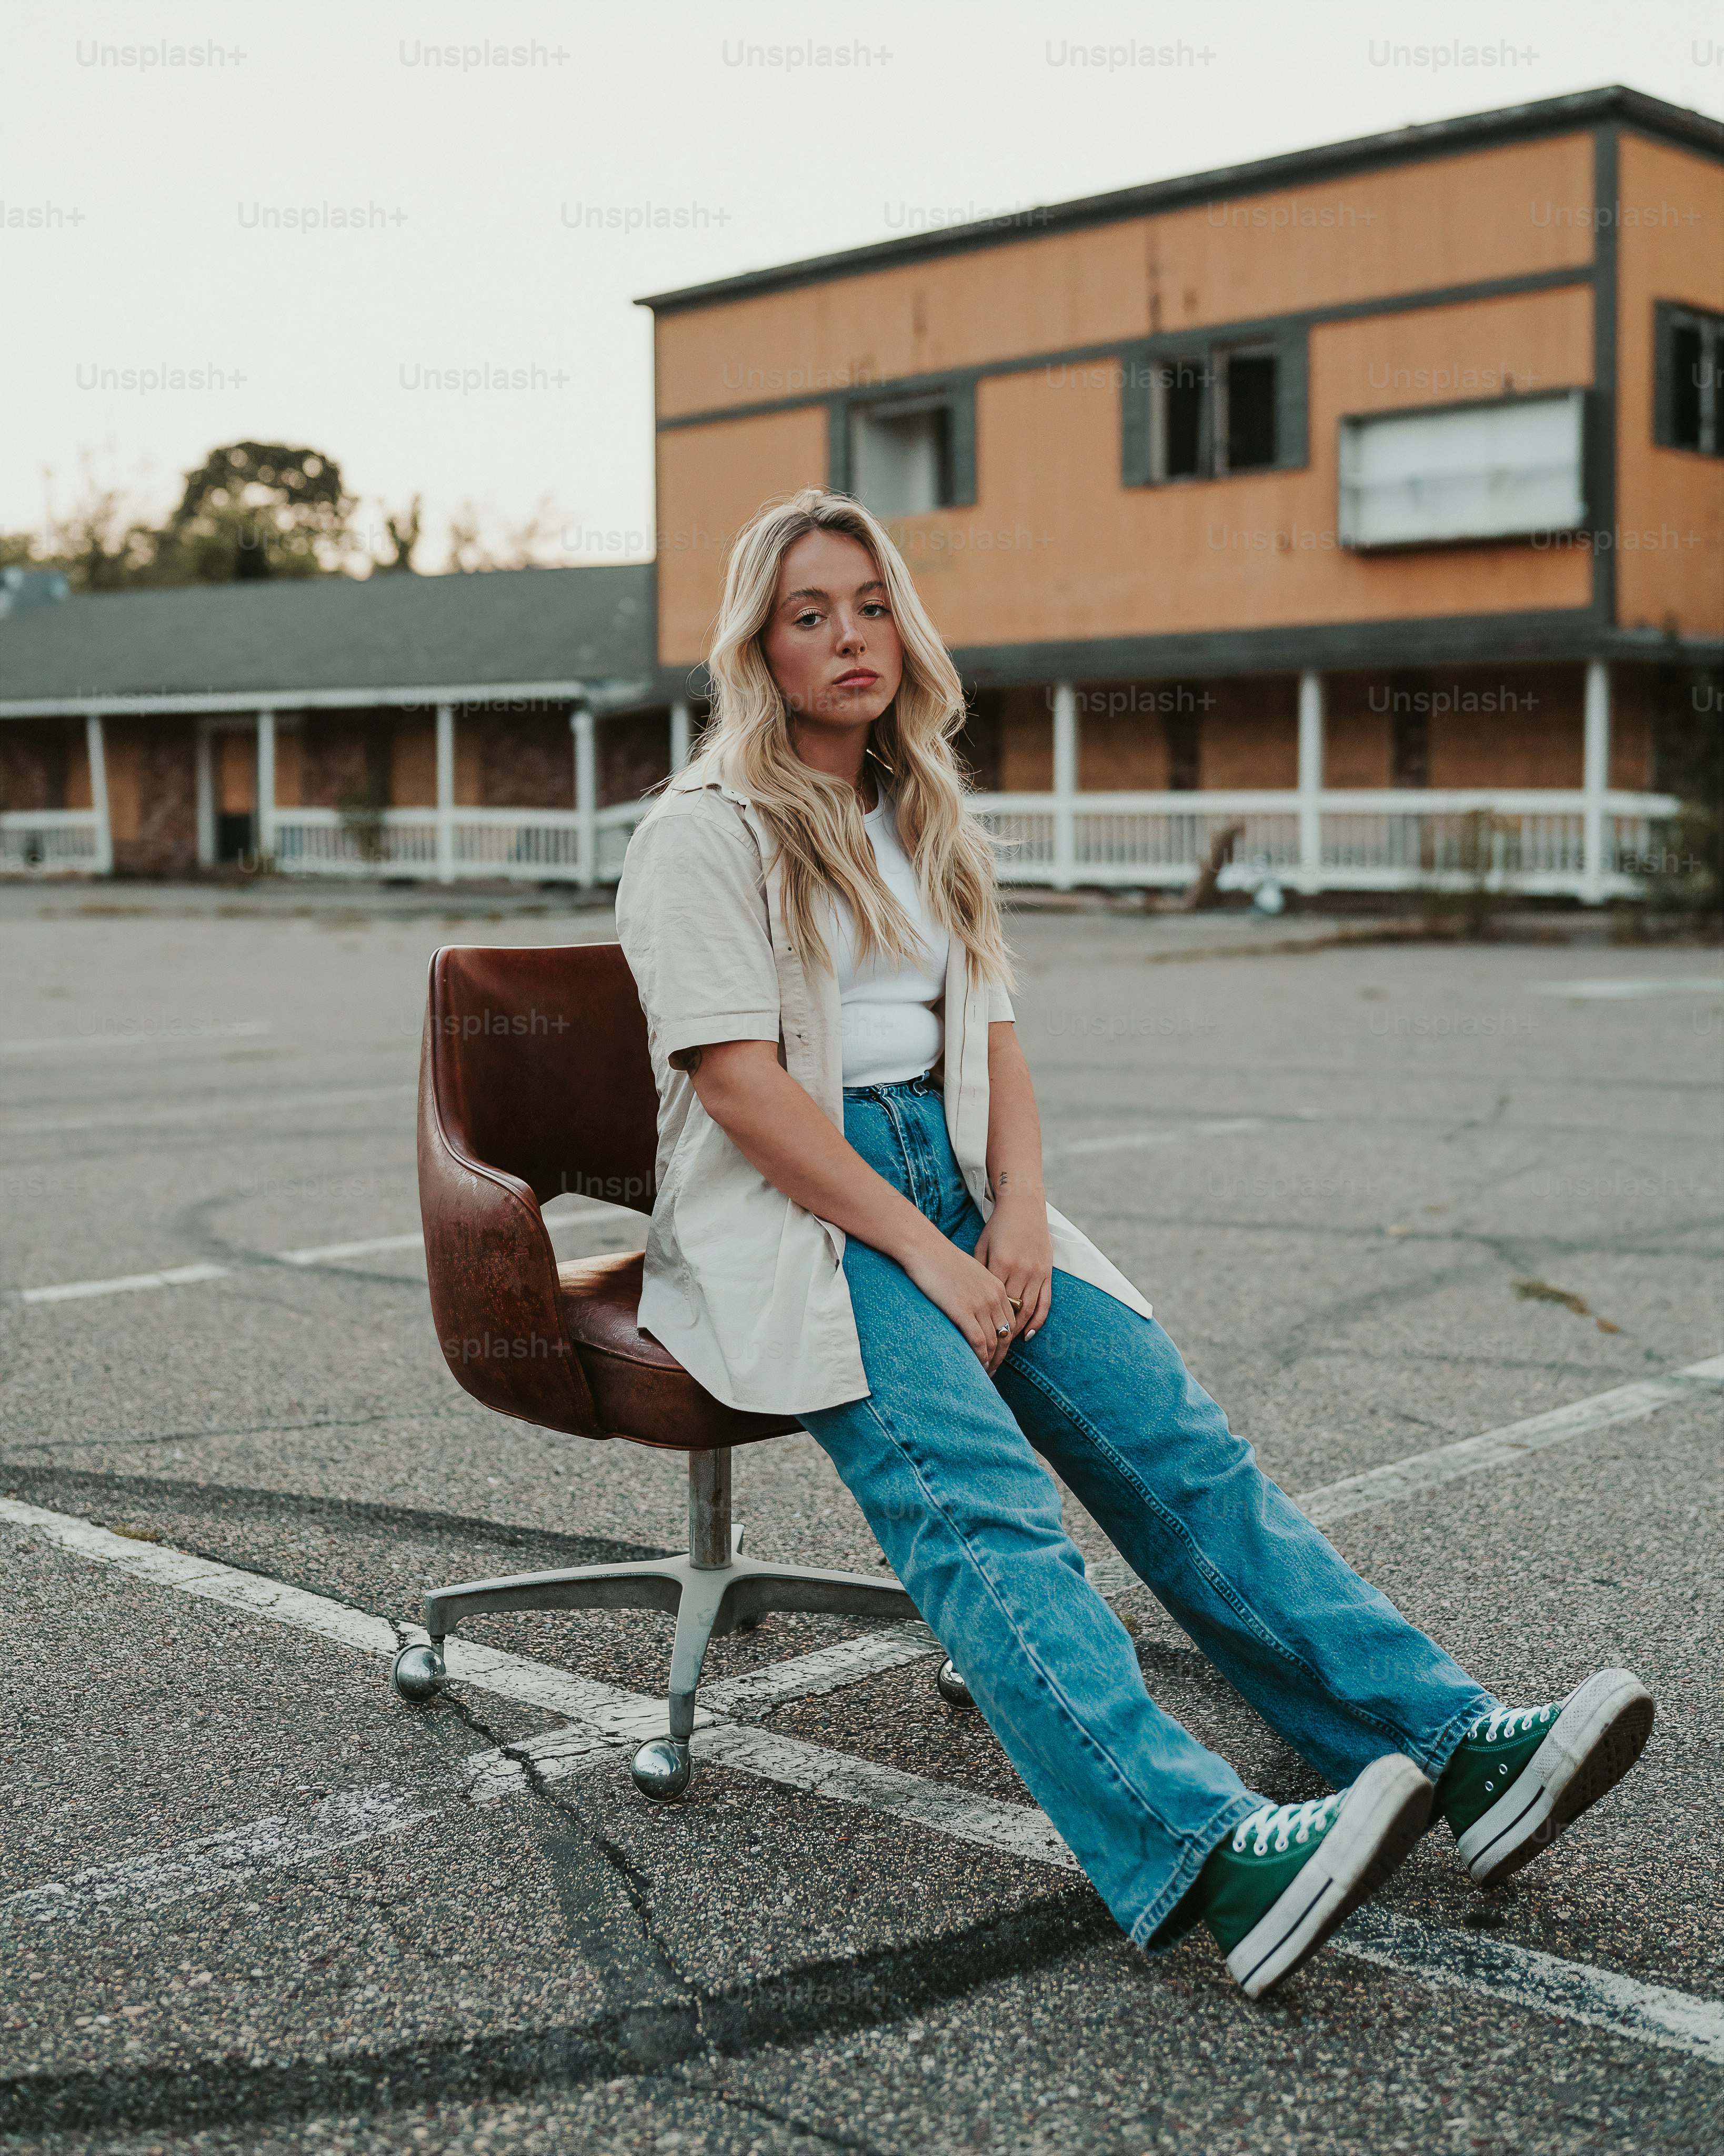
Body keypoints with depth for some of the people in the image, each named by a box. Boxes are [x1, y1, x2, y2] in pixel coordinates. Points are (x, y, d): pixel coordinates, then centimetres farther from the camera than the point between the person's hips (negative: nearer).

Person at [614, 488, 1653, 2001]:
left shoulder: (926, 823, 21)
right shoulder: (706, 833, -1)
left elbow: (992, 1038, 17)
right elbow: (740, 1084, -12)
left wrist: (1018, 1211, -3)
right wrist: (921, 1254, -18)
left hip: (951, 1183, 7)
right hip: (786, 1213, -6)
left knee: (1174, 1435, -16)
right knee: (977, 1496, -30)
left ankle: (1449, 1739, -26)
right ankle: (1201, 1851, -49)